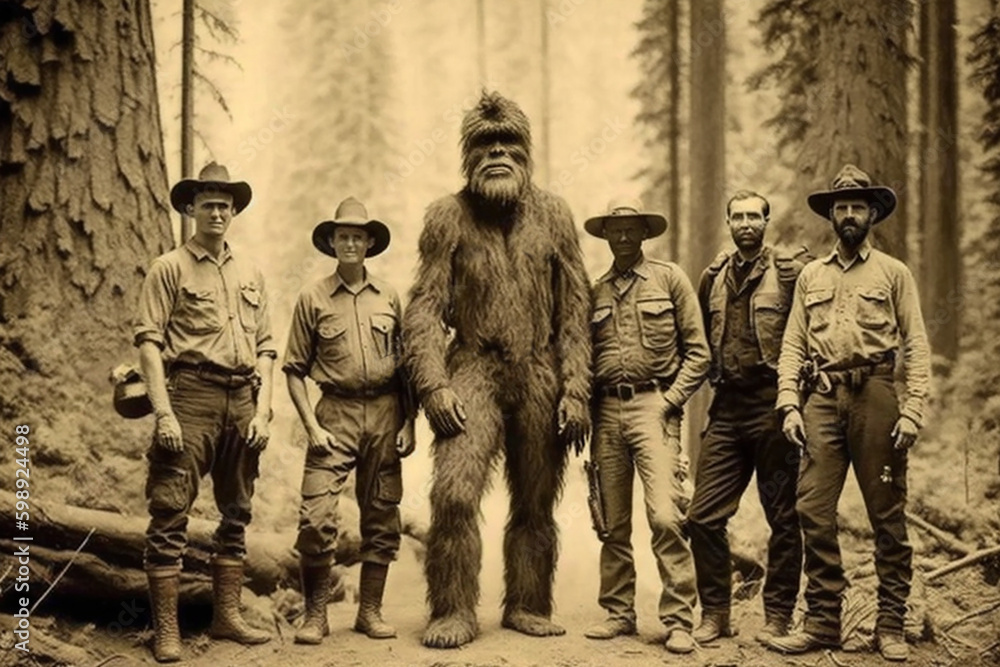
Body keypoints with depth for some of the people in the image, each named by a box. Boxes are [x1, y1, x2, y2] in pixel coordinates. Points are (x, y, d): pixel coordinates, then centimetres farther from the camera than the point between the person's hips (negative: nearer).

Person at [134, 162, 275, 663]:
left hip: (242, 401, 6)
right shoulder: (170, 269, 2)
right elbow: (149, 342, -6)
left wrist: (262, 410, 4)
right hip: (190, 395, -5)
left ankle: (227, 616, 20)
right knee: (170, 513, -7)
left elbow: (265, 347, 16)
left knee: (236, 513, 10)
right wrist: (164, 413, -15)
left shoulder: (250, 275, 17)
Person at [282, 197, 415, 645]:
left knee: (382, 520, 7)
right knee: (316, 518, -11)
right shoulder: (313, 298, 3)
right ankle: (315, 615, 4)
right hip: (336, 412, -2)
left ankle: (370, 611, 19)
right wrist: (311, 426, -7)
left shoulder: (389, 297, 9)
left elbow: (405, 364, 12)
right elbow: (295, 369, 3)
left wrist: (409, 422, 4)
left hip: (385, 413, 3)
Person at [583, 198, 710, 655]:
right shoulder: (594, 291, 15)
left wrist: (669, 401, -7)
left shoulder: (670, 278, 5)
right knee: (613, 522, 7)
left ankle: (678, 620, -8)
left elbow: (697, 352, 2)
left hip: (652, 405, -4)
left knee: (665, 515, -14)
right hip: (606, 410, 4)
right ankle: (619, 613, 17)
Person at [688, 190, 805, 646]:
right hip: (726, 408, 5)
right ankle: (715, 613, 14)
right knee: (703, 517, 1)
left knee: (783, 519, 4)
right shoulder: (714, 277, 13)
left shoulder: (790, 274, -2)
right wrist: (711, 374, 10)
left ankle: (778, 615, 15)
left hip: (773, 407, -4)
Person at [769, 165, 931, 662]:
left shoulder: (894, 273, 10)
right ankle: (823, 622, 5)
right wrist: (789, 405, 0)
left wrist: (912, 411, -7)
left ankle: (890, 626, 9)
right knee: (814, 511, -3)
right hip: (821, 397, 2)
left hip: (874, 394, -2)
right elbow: (792, 345, 12)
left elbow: (916, 347, 4)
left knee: (887, 514, 1)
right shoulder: (810, 275, 17)